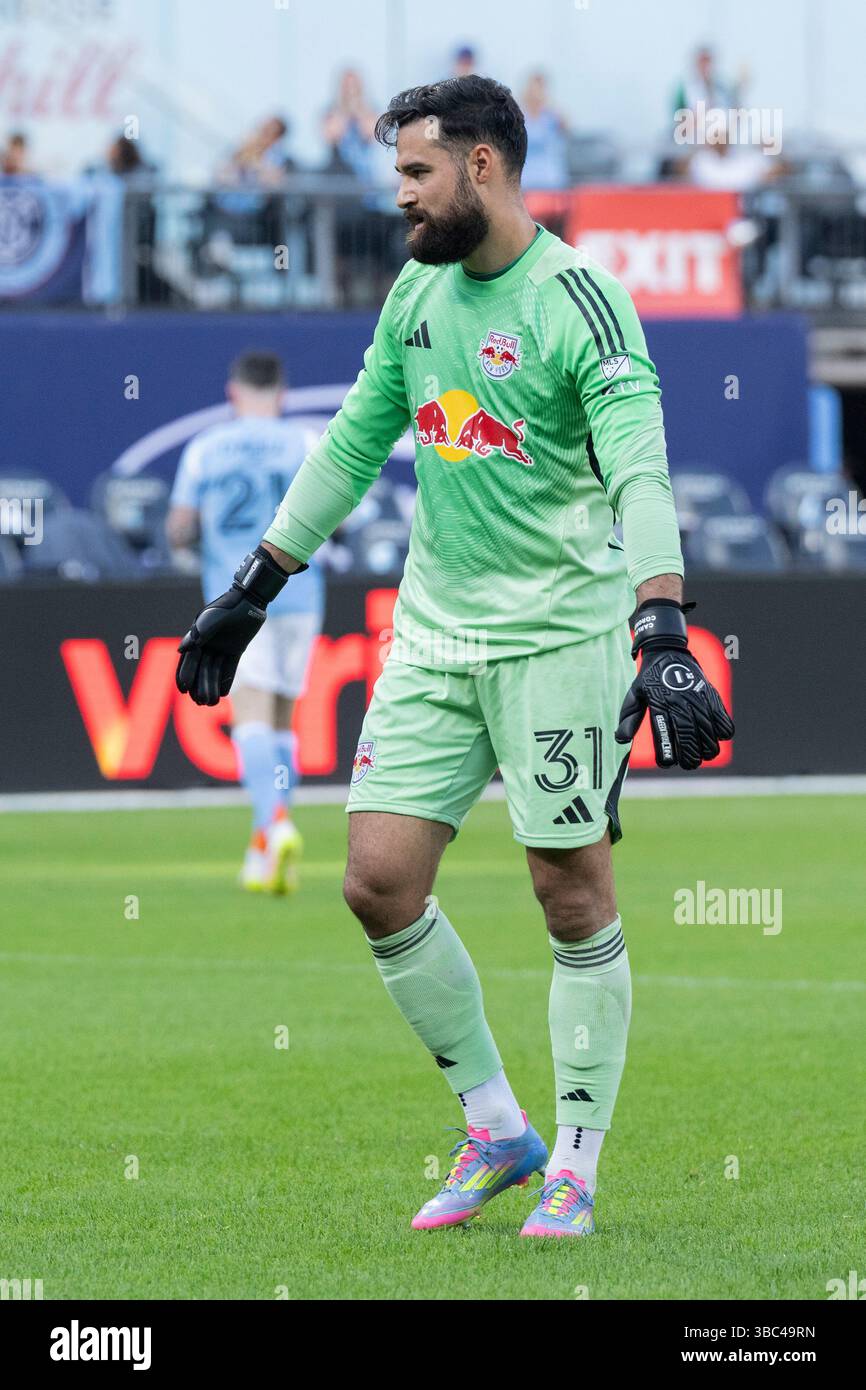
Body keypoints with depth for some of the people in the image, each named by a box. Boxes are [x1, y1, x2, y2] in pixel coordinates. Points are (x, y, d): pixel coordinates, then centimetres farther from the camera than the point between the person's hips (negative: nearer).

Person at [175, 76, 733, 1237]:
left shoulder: (577, 302, -14)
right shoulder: (418, 292, 9)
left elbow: (639, 475, -24)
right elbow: (354, 443, 20)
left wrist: (665, 638, -37)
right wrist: (251, 593, 21)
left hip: (560, 635, -7)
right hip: (435, 631, 7)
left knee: (574, 896, -2)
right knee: (379, 880, 0)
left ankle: (575, 1165, 11)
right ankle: (495, 1131, 14)